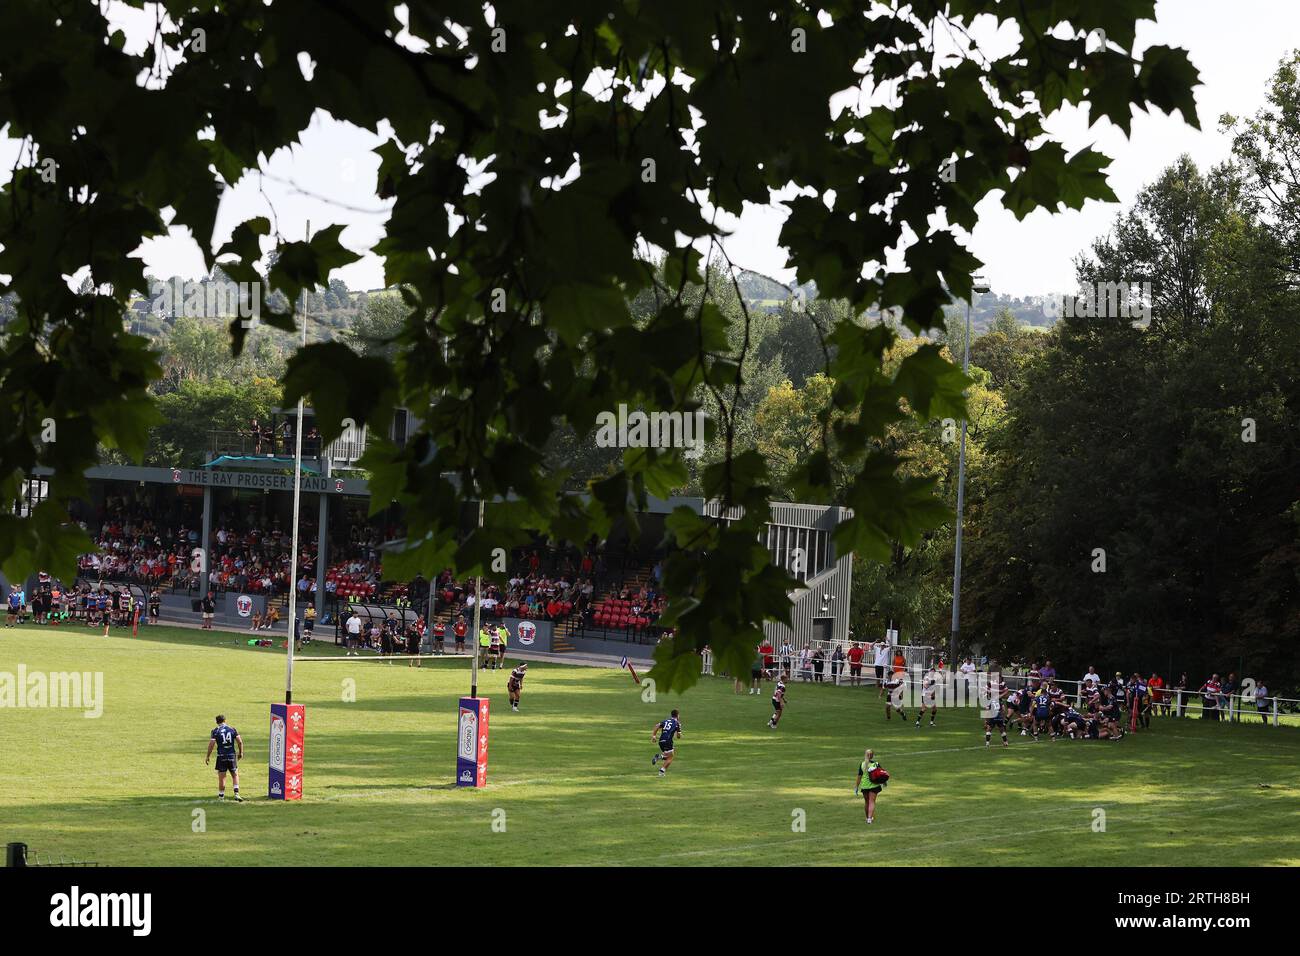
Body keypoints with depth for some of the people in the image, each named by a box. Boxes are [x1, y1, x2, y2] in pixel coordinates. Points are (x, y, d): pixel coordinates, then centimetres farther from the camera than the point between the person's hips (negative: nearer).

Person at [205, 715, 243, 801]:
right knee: (235, 775, 13)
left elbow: (211, 744, -8)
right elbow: (240, 741, 0)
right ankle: (236, 793, 1)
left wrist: (208, 756, 1)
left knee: (221, 777, 5)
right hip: (232, 755, 2)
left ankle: (221, 796, 12)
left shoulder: (215, 731, -3)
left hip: (221, 756, -2)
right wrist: (241, 753, 13)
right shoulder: (232, 729, 3)